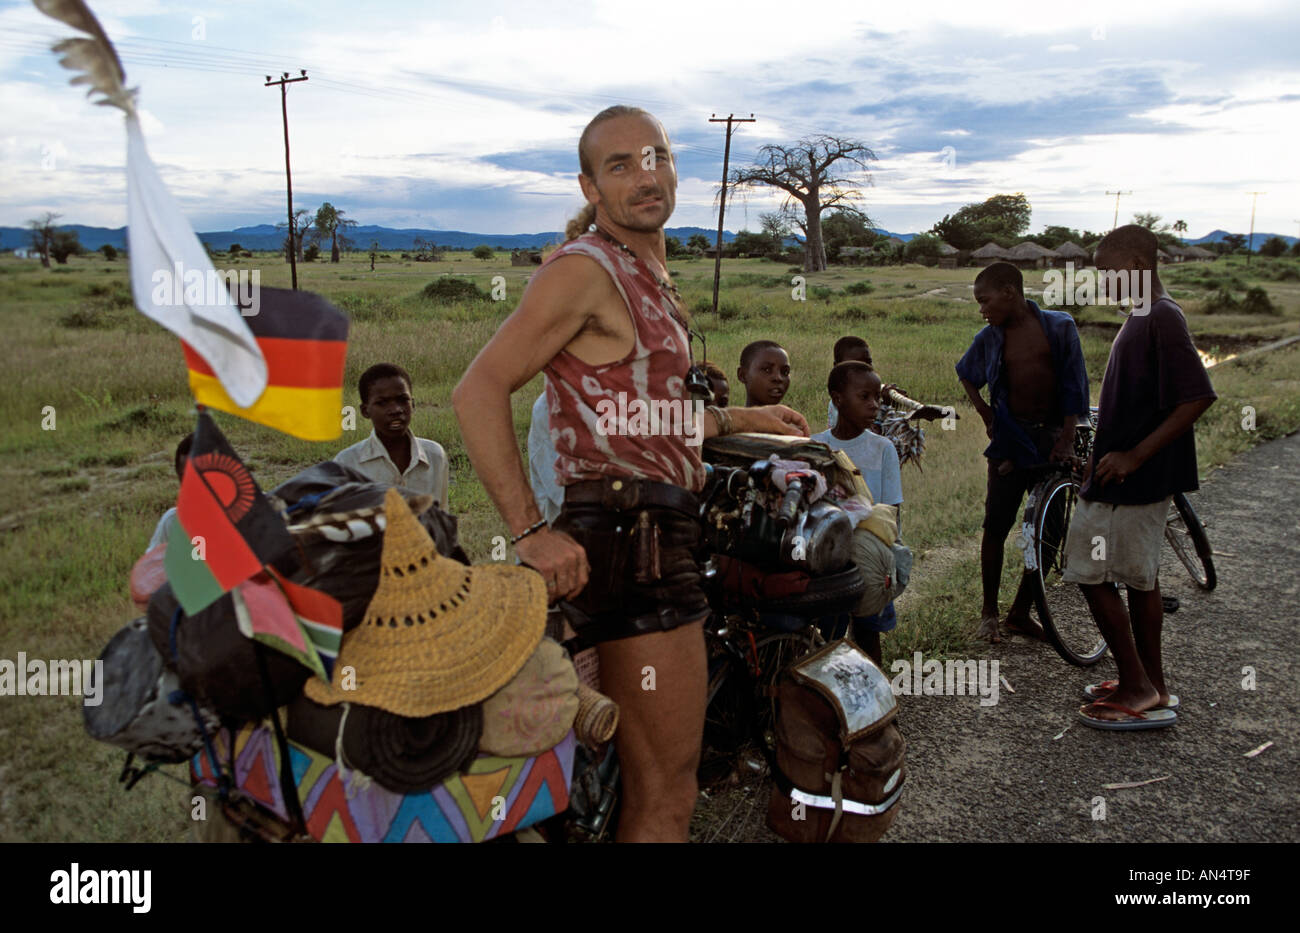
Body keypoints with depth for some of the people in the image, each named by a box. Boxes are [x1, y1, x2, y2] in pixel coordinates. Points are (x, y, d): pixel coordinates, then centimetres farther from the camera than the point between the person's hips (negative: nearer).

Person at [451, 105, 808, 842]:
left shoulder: (651, 277, 20)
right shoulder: (586, 267, -10)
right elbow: (479, 391, -19)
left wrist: (736, 419, 29)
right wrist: (531, 532, -24)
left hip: (662, 540, 10)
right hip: (631, 541, -10)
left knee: (653, 785, 19)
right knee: (666, 798, -3)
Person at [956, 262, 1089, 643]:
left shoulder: (1060, 326, -1)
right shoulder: (989, 338, 3)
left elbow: (1074, 384, -1)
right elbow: (966, 375, 21)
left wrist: (1067, 438, -6)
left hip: (1052, 438, 0)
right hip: (1010, 438, 0)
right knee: (996, 526, -2)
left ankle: (1020, 612, 18)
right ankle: (989, 609, 15)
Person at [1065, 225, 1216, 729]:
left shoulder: (1162, 318, -18)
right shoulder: (1145, 317, 13)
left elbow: (1198, 396, -24)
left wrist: (1135, 454, -23)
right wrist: (1106, 455, 19)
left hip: (1133, 478, -10)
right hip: (1133, 476, 10)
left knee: (1093, 576, -4)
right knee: (1140, 577, 15)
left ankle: (1138, 691, 5)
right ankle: (1152, 686, 25)